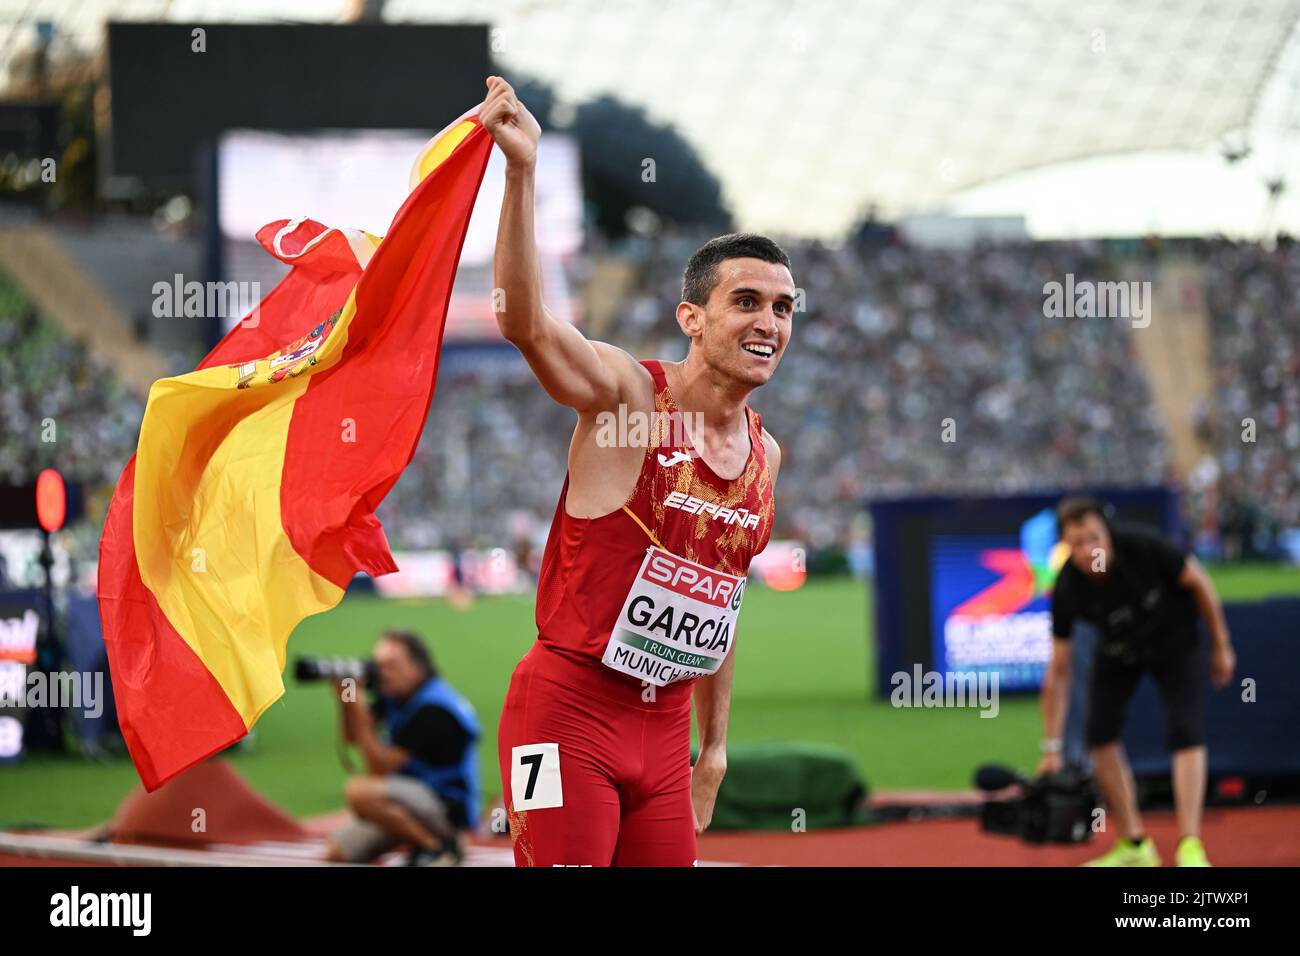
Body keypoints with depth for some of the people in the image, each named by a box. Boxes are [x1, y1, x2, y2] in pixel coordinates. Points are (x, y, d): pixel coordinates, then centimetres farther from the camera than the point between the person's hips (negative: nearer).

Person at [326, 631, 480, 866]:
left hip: (448, 807, -9)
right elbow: (351, 737, 10)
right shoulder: (395, 693, 4)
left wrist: (356, 707, -23)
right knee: (336, 852, 3)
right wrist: (347, 700, -8)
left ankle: (438, 845, -16)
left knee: (359, 791, -33)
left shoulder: (432, 708, -23)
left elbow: (380, 767, -22)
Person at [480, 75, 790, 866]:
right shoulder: (629, 393, -9)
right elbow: (525, 321, -28)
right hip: (569, 710, -7)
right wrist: (522, 171, -41)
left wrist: (715, 744, 21)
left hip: (663, 724, 7)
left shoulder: (765, 455, 11)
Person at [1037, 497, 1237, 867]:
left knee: (1185, 731, -18)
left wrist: (1221, 646, -7)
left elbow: (1197, 582, -16)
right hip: (1118, 652, 2)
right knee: (1100, 731, -9)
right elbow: (1058, 672, -18)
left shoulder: (1142, 548, -35)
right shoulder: (1068, 589, -27)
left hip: (1176, 644, -2)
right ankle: (1134, 846, 5)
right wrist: (1052, 748, -16)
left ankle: (1190, 847, -17)